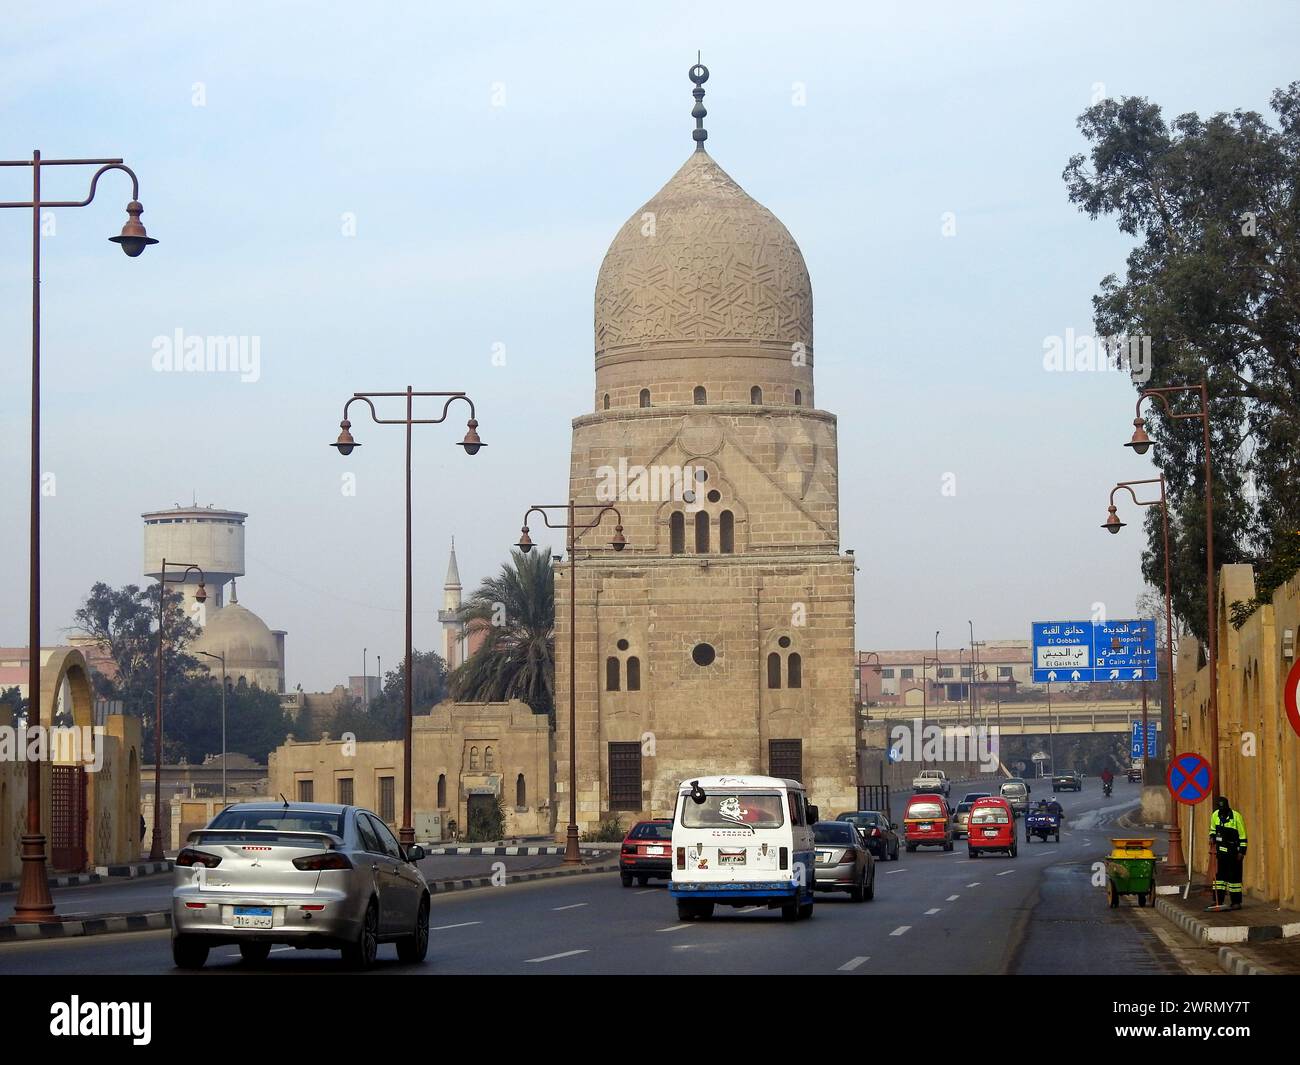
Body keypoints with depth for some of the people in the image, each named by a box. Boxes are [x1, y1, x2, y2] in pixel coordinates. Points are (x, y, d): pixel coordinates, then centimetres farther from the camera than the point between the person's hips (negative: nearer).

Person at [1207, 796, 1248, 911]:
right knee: (1219, 875, 6)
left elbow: (1242, 835, -10)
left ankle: (1236, 902, 5)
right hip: (1221, 850, 5)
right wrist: (1212, 837, 4)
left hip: (1233, 850, -5)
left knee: (1234, 875, -2)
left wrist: (1242, 851, -11)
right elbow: (1213, 829, 23)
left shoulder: (1236, 816, -13)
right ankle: (1218, 901, 11)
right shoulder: (1215, 815, 3)